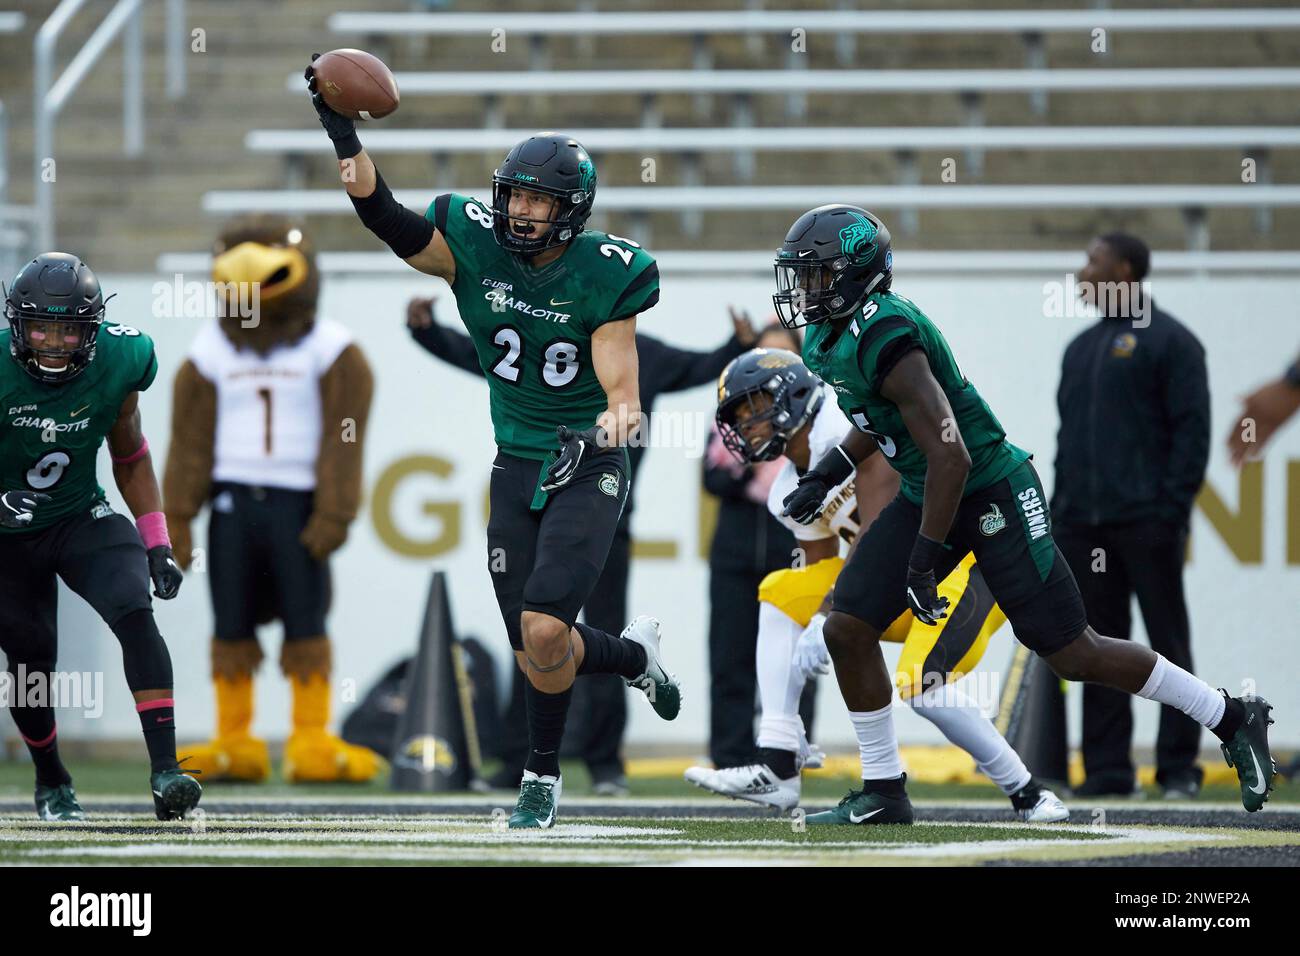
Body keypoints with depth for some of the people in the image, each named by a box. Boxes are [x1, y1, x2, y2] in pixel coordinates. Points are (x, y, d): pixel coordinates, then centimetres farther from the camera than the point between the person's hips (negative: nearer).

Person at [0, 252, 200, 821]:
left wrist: (157, 546, -1)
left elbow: (131, 459, 3)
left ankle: (164, 769, -29)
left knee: (135, 614, -23)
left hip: (82, 519, 1)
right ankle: (52, 783, 29)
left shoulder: (116, 365, -13)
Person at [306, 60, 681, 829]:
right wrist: (343, 134, -32)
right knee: (535, 654, 2)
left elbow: (622, 392, -12)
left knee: (545, 632, -19)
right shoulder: (474, 250, -5)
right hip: (516, 468, 4)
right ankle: (636, 655, 34)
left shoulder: (603, 276, -12)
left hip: (587, 470, -4)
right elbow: (386, 217, -19)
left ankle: (544, 776, 2)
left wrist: (614, 424, -36)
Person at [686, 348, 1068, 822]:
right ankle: (776, 771, -8)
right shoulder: (790, 496, 9)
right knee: (781, 594, -1)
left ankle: (1027, 795, -9)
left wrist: (831, 613, -26)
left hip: (976, 558, -9)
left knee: (922, 686, -28)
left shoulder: (849, 424, -17)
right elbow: (820, 578, 8)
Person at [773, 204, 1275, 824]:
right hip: (925, 496, 9)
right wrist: (824, 476, 18)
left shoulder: (881, 335, -27)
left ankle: (1233, 720, 13)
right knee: (847, 627, -1)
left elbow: (951, 456, -30)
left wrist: (925, 561, -27)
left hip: (992, 493, -9)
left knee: (1071, 654, -3)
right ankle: (883, 793, 11)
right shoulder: (828, 337, 3)